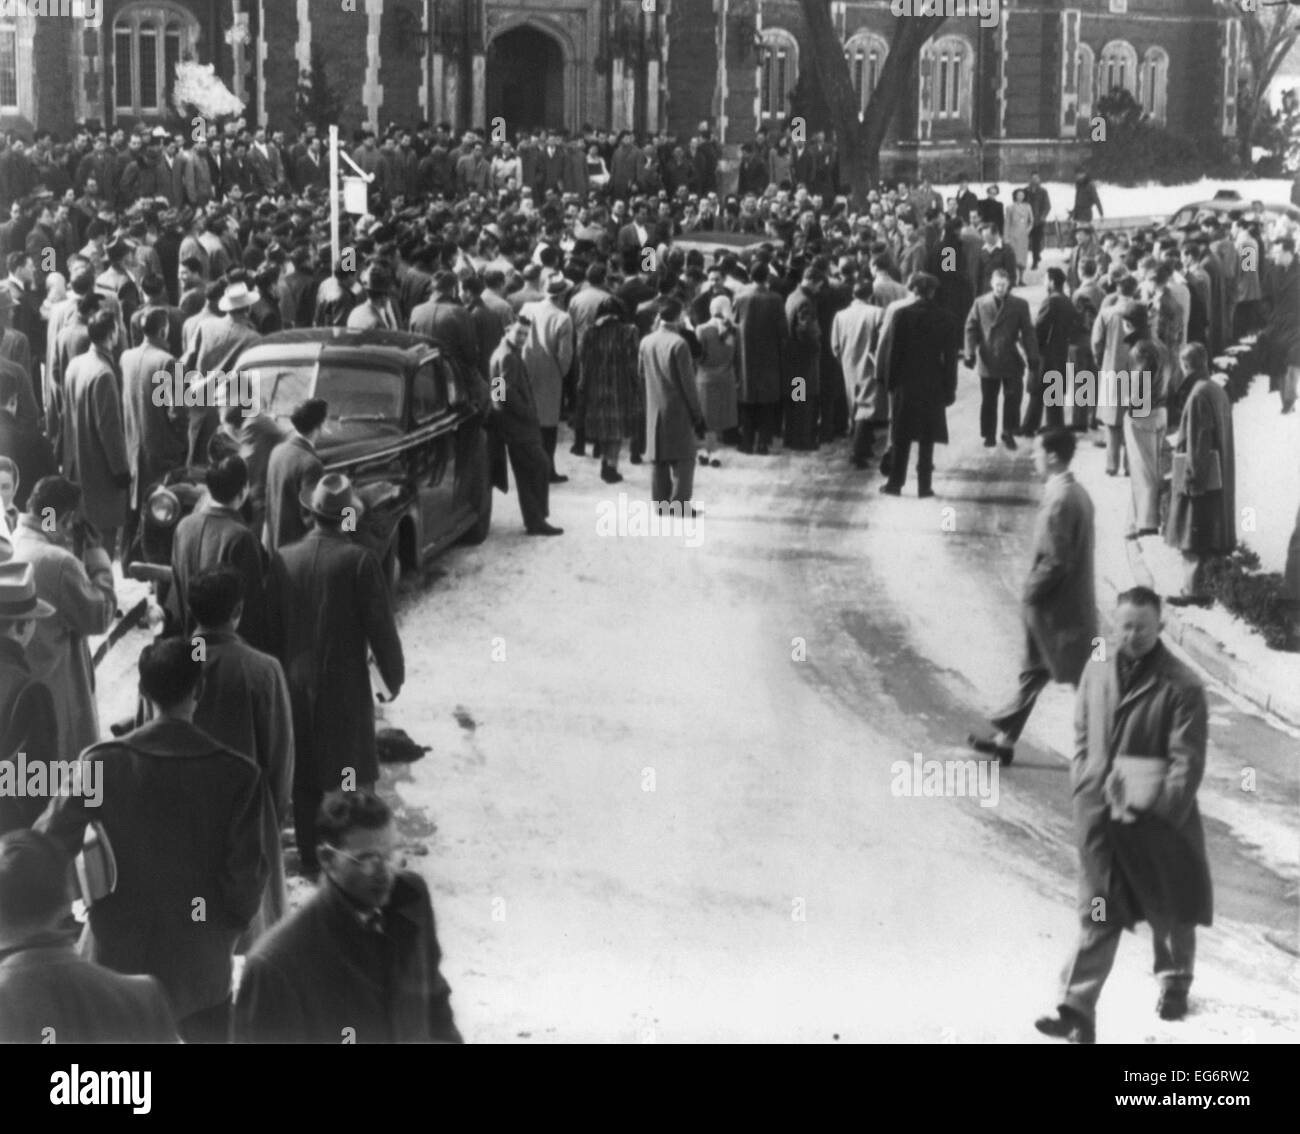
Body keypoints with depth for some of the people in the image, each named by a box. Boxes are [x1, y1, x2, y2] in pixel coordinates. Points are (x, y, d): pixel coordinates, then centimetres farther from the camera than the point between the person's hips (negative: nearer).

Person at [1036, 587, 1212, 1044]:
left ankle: (1175, 981, 43)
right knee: (1097, 916, 0)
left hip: (1156, 819, -3)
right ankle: (1078, 1011, -4)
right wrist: (1083, 792, 5)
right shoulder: (1097, 671, 3)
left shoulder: (1182, 686, -13)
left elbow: (1188, 761, -14)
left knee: (1168, 909, 17)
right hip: (1099, 817, 3)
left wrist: (1160, 812, -18)